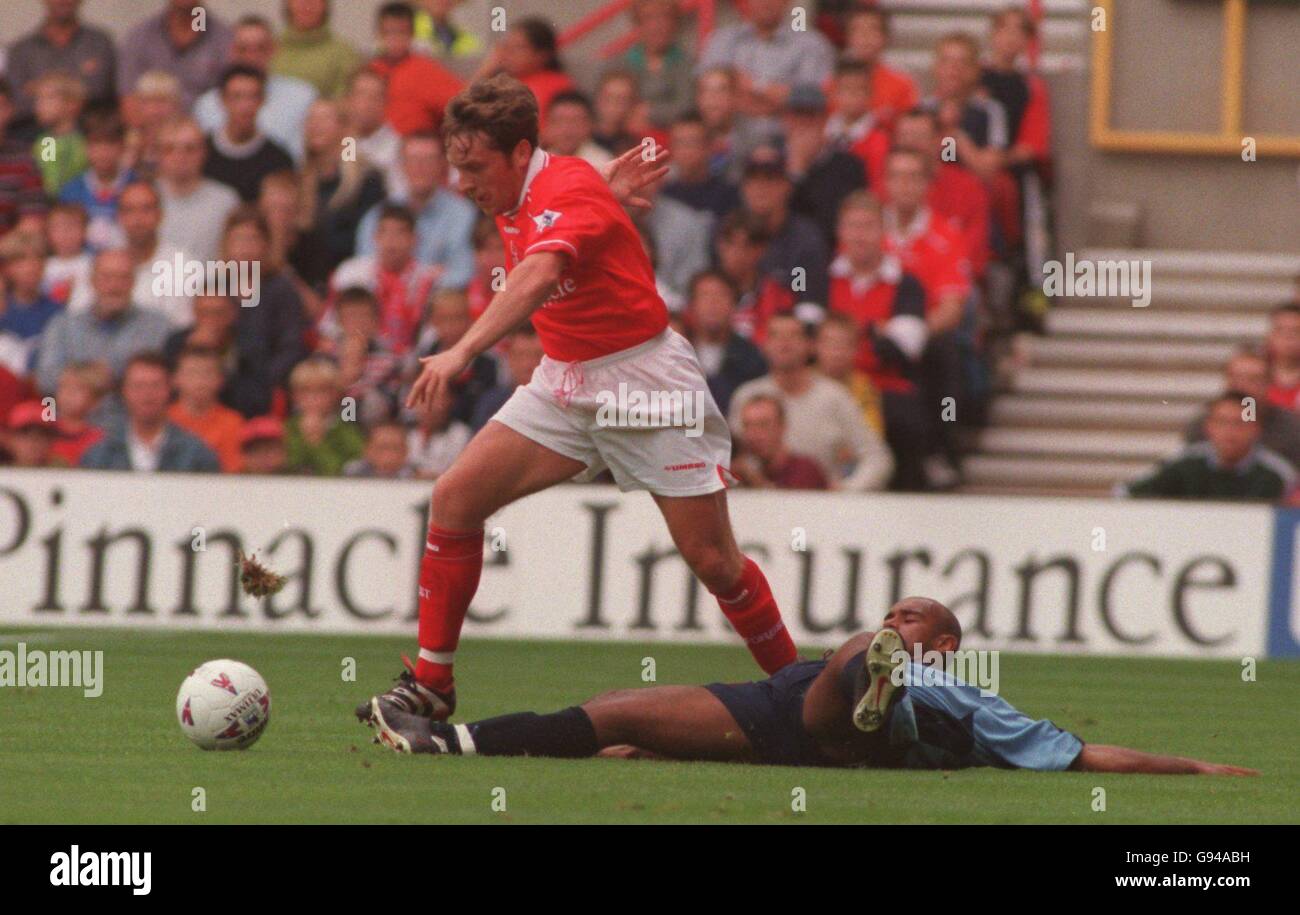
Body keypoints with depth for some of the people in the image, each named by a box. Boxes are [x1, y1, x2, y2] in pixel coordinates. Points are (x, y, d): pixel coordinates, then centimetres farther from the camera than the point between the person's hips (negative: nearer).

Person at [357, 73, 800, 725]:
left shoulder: (568, 190, -23)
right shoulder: (515, 201, 4)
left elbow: (538, 277, -42)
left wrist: (464, 352, -54)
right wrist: (607, 193, 6)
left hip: (644, 381, -8)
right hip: (563, 382, 8)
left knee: (713, 560, -7)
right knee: (454, 498, -8)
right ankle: (430, 683, -2)